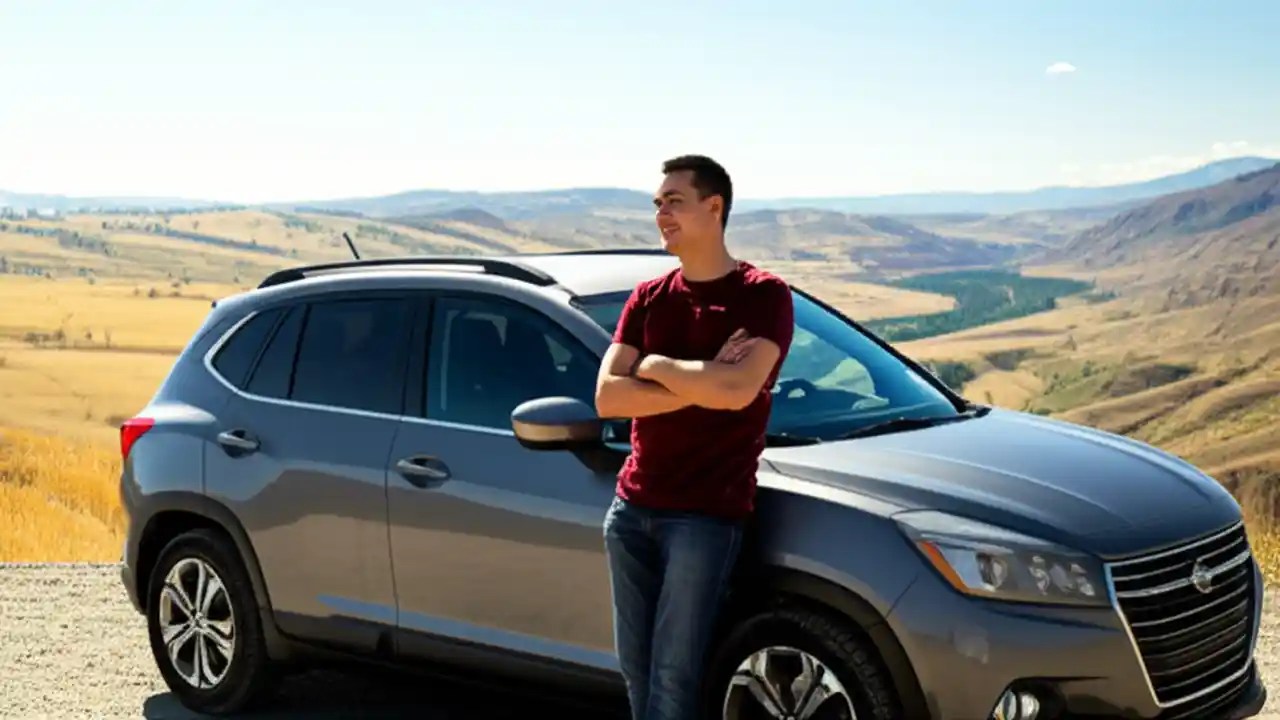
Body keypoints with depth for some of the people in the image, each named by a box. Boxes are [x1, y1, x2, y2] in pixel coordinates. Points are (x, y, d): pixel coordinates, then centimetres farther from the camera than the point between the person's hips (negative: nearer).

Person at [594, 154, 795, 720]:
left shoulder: (763, 295, -6)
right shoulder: (647, 298, 9)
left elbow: (737, 390, -22)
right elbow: (607, 398, -2)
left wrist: (653, 364, -9)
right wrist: (702, 382, -13)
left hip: (707, 514, -5)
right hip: (631, 508, 6)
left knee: (673, 673, -3)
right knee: (635, 667, 12)